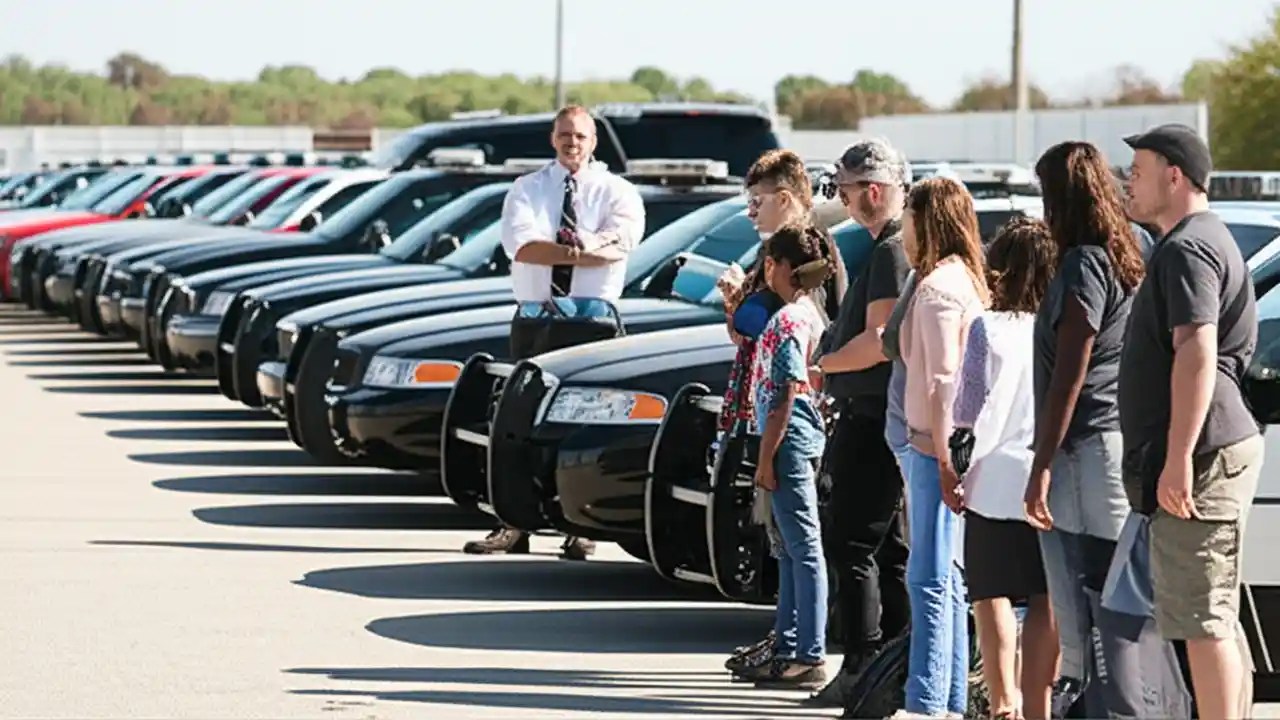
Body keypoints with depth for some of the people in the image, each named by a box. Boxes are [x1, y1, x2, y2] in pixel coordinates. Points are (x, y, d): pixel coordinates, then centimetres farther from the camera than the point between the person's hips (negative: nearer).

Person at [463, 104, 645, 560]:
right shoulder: (527, 190, 8)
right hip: (534, 317, 2)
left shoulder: (616, 192, 5)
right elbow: (521, 246, -10)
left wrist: (550, 249, -18)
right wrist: (581, 250, -19)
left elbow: (620, 244, -15)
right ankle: (514, 525, 1)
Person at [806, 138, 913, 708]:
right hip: (875, 417, 11)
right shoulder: (892, 248, 17)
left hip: (874, 421, -11)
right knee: (887, 549, 13)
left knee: (852, 545, -10)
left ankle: (862, 668, -12)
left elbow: (879, 340, -21)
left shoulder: (893, 252, -15)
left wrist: (822, 365, -9)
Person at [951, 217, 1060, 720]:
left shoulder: (988, 330, -6)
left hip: (998, 481, -3)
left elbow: (968, 413, -6)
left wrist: (957, 470, 4)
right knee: (1047, 601, 10)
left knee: (994, 598, 5)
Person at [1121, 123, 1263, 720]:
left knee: (1203, 619, -11)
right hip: (1221, 450, 11)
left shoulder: (1188, 249, -13)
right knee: (1218, 618, 15)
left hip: (1202, 454, -11)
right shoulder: (1207, 241, 22)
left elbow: (1196, 351, -24)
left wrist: (1178, 458, -27)